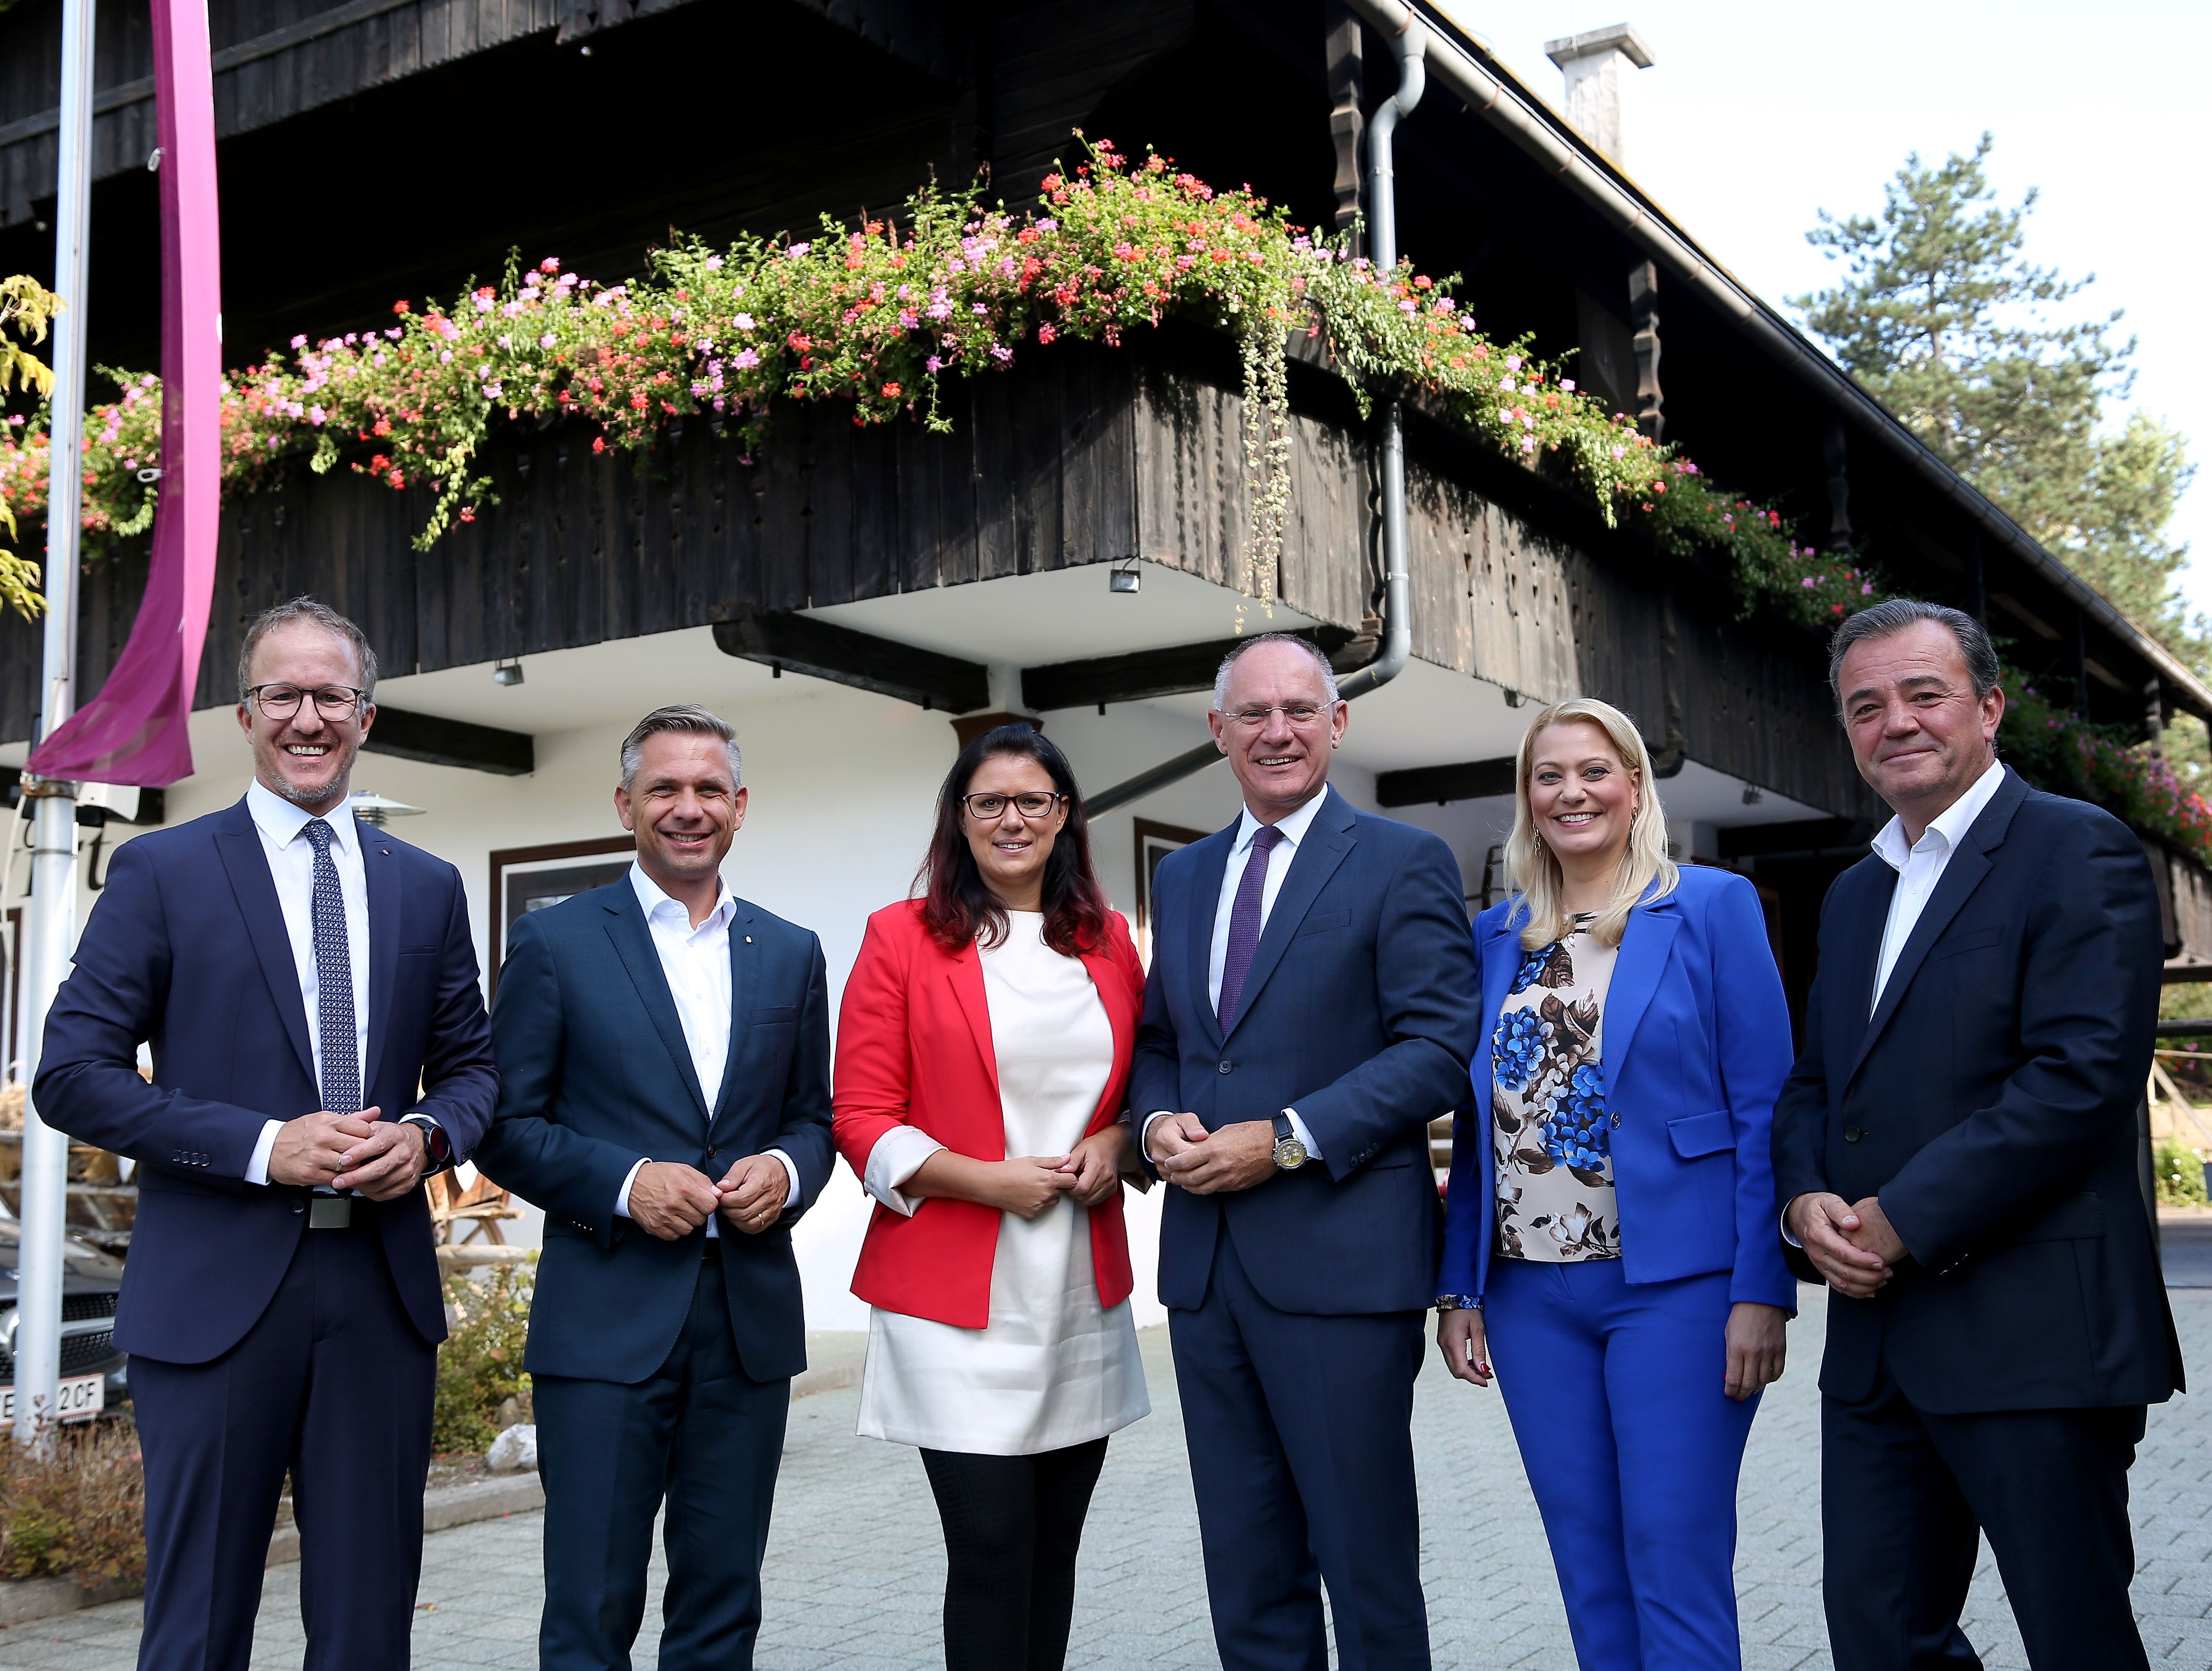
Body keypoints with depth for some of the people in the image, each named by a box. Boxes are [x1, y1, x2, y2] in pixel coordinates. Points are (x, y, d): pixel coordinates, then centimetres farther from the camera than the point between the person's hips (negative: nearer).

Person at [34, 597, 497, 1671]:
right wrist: (264, 1147, -15)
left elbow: (470, 1064, 17)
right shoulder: (160, 872, 1)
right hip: (217, 1291, -3)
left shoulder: (428, 888, 12)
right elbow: (72, 1076, -4)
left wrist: (429, 1133, -7)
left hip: (384, 1291, 3)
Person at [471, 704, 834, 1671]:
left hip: (751, 1318, 4)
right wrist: (623, 1183, -15)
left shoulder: (790, 954, 12)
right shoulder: (555, 943, 1)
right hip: (608, 1315, -3)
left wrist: (786, 1171, -6)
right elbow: (505, 1127, -1)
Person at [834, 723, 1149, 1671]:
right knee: (991, 1549, -7)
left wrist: (1114, 1145, -1)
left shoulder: (1108, 942, 12)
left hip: (1085, 1292, 4)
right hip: (959, 1299, -4)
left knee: (1054, 1548, 9)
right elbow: (863, 1120, -3)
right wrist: (989, 1181, -15)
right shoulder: (904, 938, 0)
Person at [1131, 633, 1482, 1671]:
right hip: (1205, 1263, 6)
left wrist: (1289, 1139, -17)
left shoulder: (1403, 864, -3)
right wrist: (1157, 1121, -1)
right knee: (1247, 1574, 14)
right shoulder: (1182, 878, 16)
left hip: (1340, 1262, -6)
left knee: (1367, 1566, 3)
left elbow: (1440, 1048, -11)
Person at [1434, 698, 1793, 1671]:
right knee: (1588, 1571, 10)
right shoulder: (1496, 935, 12)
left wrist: (1762, 1290, -12)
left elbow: (1764, 1109, -5)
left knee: (1675, 1565, -4)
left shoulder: (1711, 907, 0)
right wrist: (1457, 1287, 6)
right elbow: (1477, 1128, 13)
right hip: (1531, 1291, 4)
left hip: (1673, 1285, -4)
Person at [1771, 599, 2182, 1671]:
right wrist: (1805, 1201, -1)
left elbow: (2085, 1076, -17)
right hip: (1877, 1340, 8)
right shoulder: (1853, 896, 19)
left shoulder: (2079, 853, -6)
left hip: (2034, 1338, -7)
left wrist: (1902, 1220, -17)